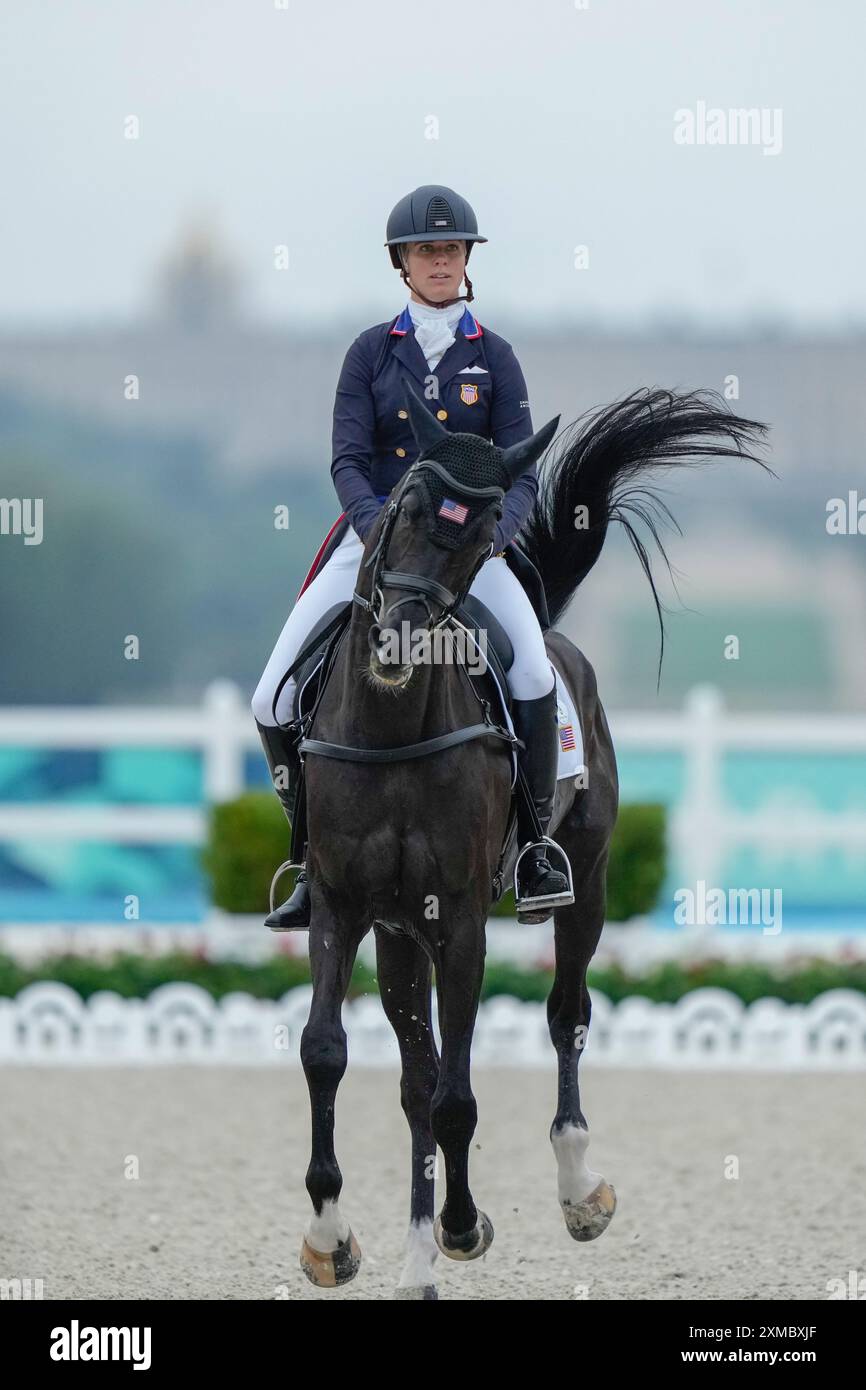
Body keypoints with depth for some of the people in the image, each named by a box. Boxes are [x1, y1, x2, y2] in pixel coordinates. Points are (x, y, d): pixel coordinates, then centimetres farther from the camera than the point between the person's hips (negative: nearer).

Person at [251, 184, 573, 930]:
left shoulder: (493, 356, 4)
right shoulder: (372, 352, 5)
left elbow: (521, 473, -1)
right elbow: (347, 461, -3)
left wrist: (492, 533, -22)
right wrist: (379, 529, -23)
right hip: (376, 533, 1)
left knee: (535, 677, -29)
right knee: (274, 701, -10)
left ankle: (535, 846, -12)